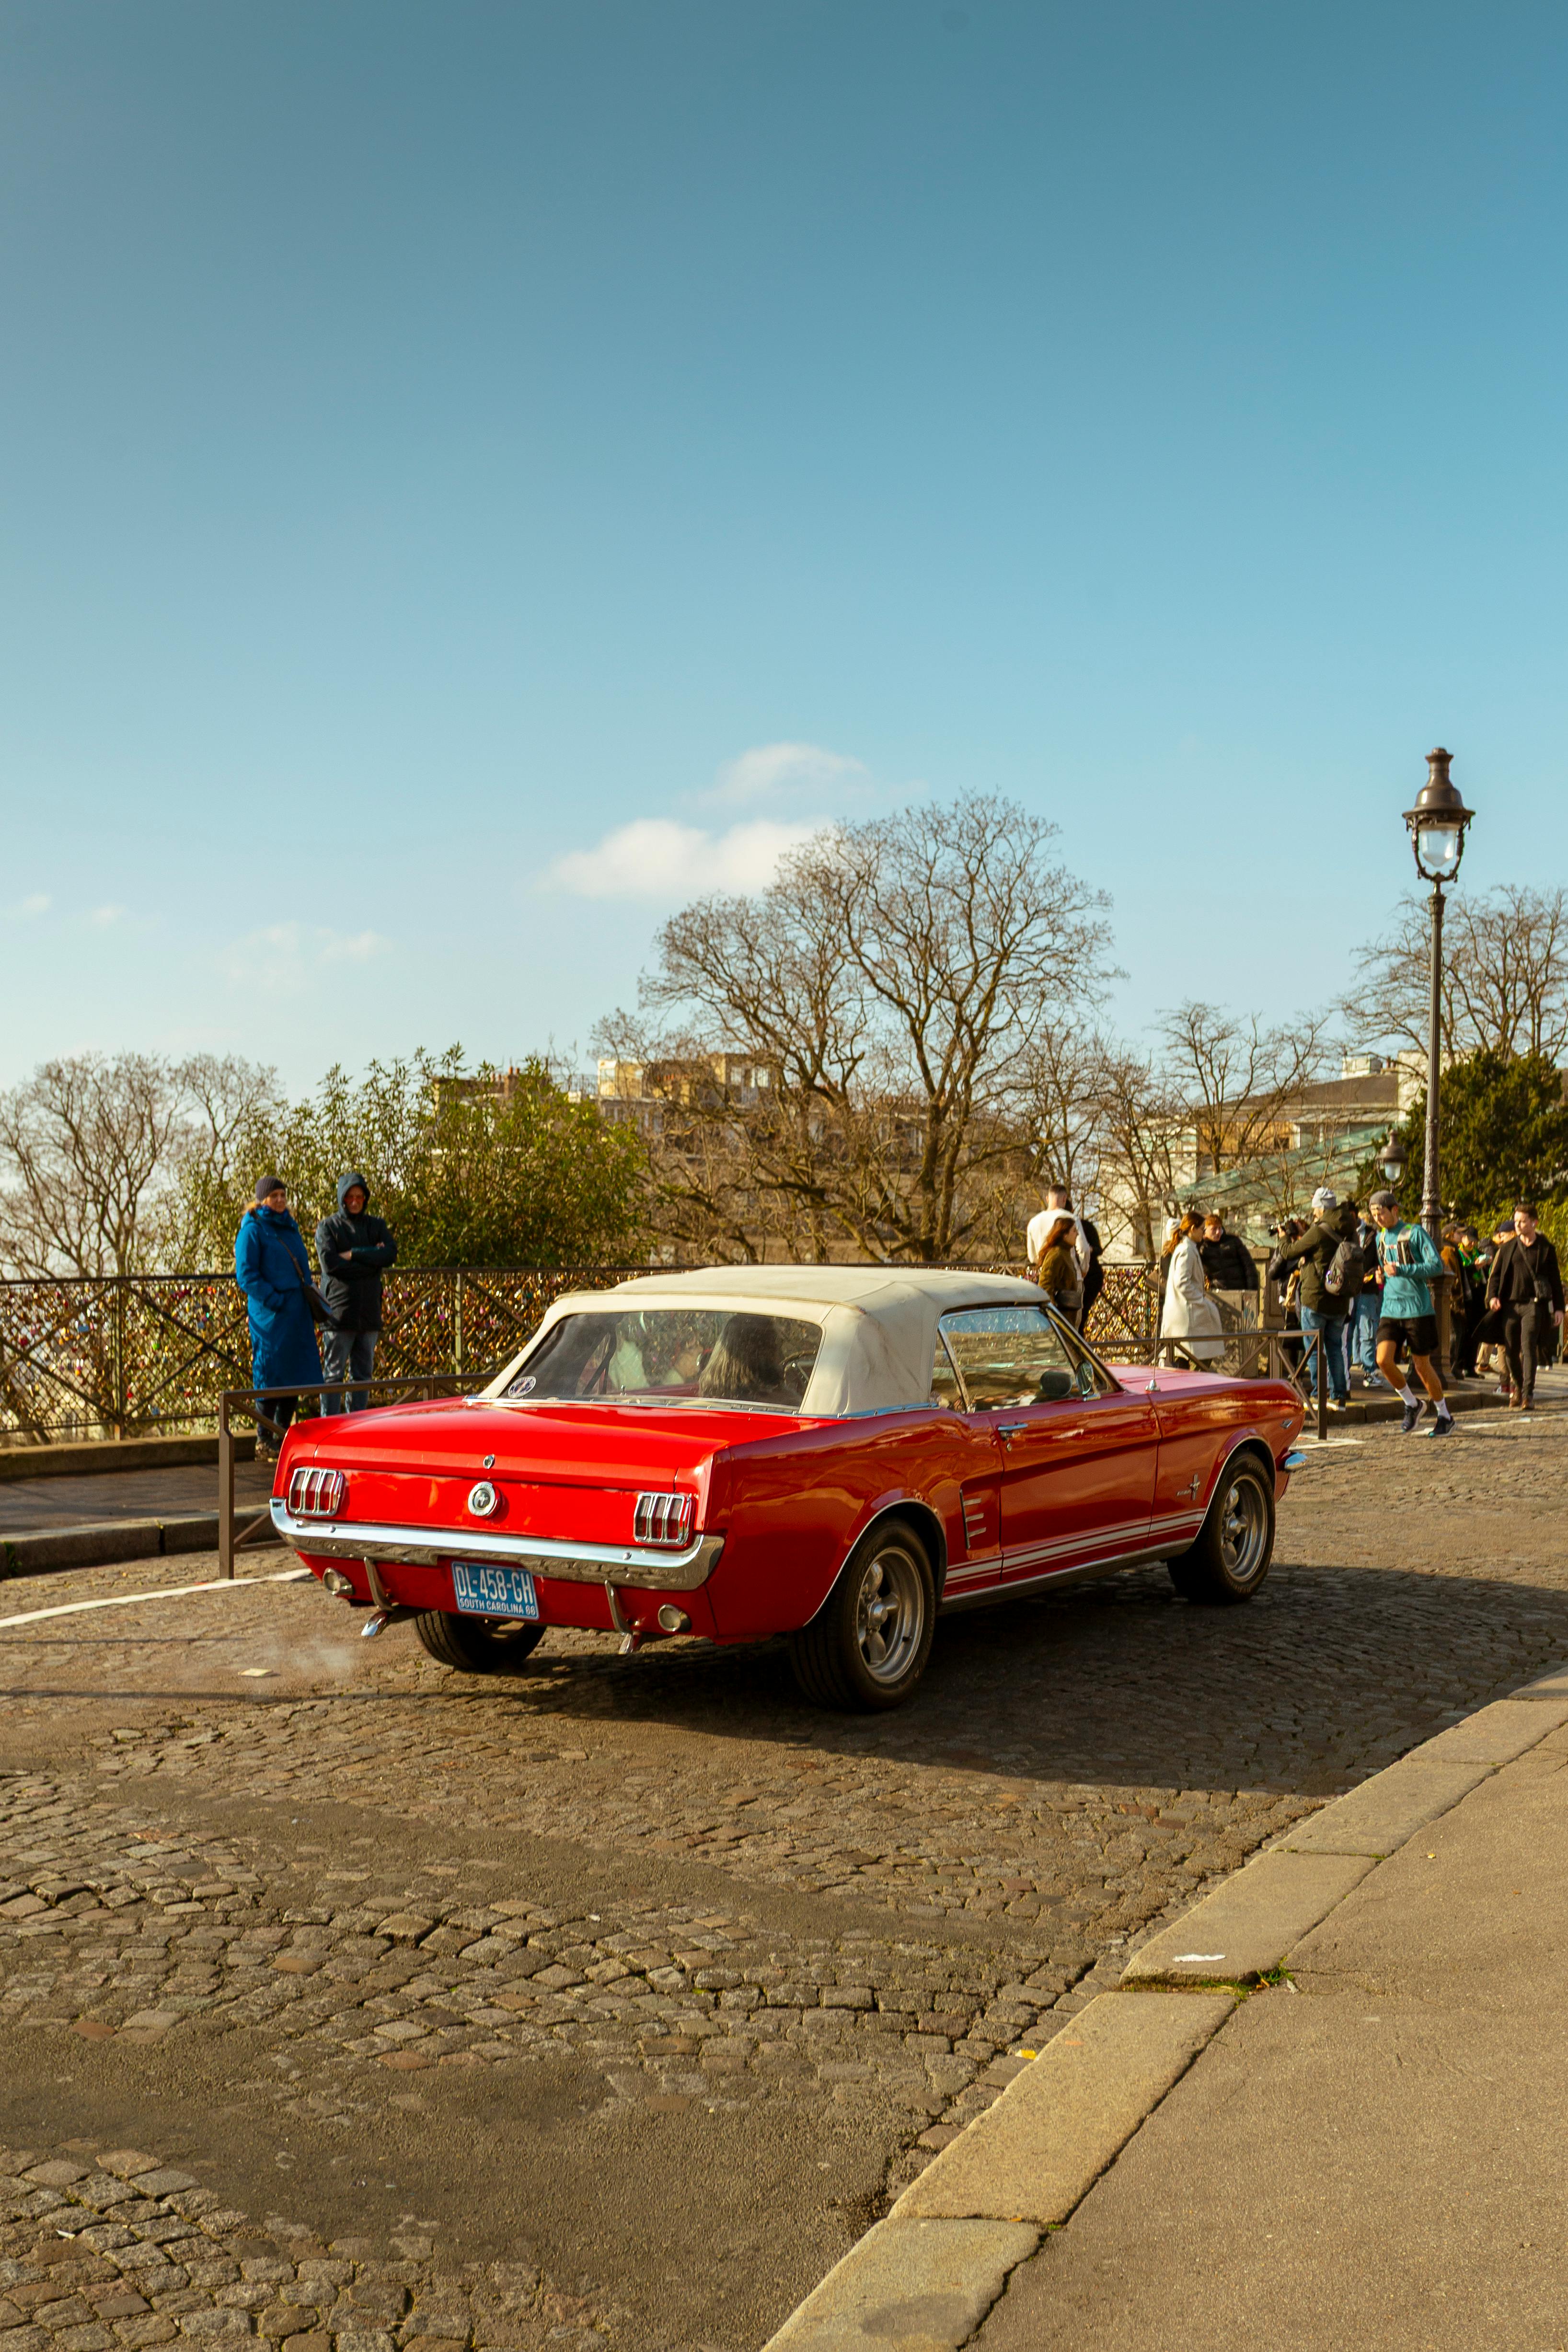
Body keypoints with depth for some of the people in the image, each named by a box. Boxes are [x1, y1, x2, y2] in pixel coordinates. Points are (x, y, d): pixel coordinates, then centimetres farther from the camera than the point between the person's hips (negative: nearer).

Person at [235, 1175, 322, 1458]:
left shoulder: (290, 1227, 17)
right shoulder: (252, 1230, -6)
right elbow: (246, 1275, -12)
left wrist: (310, 1294, 10)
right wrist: (275, 1300, -18)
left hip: (297, 1312, 7)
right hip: (269, 1314, -7)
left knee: (296, 1374, 9)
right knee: (271, 1374, -4)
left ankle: (283, 1436, 20)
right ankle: (264, 1442, 5)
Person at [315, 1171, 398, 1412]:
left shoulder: (376, 1226, 14)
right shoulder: (328, 1227, 3)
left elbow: (391, 1254, -5)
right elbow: (329, 1263, -13)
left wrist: (353, 1255, -11)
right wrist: (372, 1261, -9)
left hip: (369, 1313, 4)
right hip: (339, 1313, -4)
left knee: (363, 1374, 8)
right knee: (334, 1374, -4)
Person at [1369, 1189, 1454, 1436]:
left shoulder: (1415, 1233, -7)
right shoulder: (1381, 1237, 13)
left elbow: (1437, 1266, -14)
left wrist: (1401, 1270, -21)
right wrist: (1381, 1276, 5)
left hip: (1418, 1309, -5)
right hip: (1390, 1311, 5)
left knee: (1423, 1367, 2)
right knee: (1383, 1360, -12)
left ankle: (1445, 1416, 21)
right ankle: (1412, 1404, 11)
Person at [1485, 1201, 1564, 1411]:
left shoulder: (1546, 1249, 6)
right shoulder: (1507, 1248, 11)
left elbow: (1555, 1280, 10)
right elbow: (1495, 1275, 13)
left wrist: (1558, 1308, 6)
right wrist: (1492, 1296, -4)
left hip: (1534, 1305, -3)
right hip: (1510, 1305, 3)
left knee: (1529, 1347, -14)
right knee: (1511, 1350, 4)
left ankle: (1528, 1395, -14)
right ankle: (1517, 1385, 27)